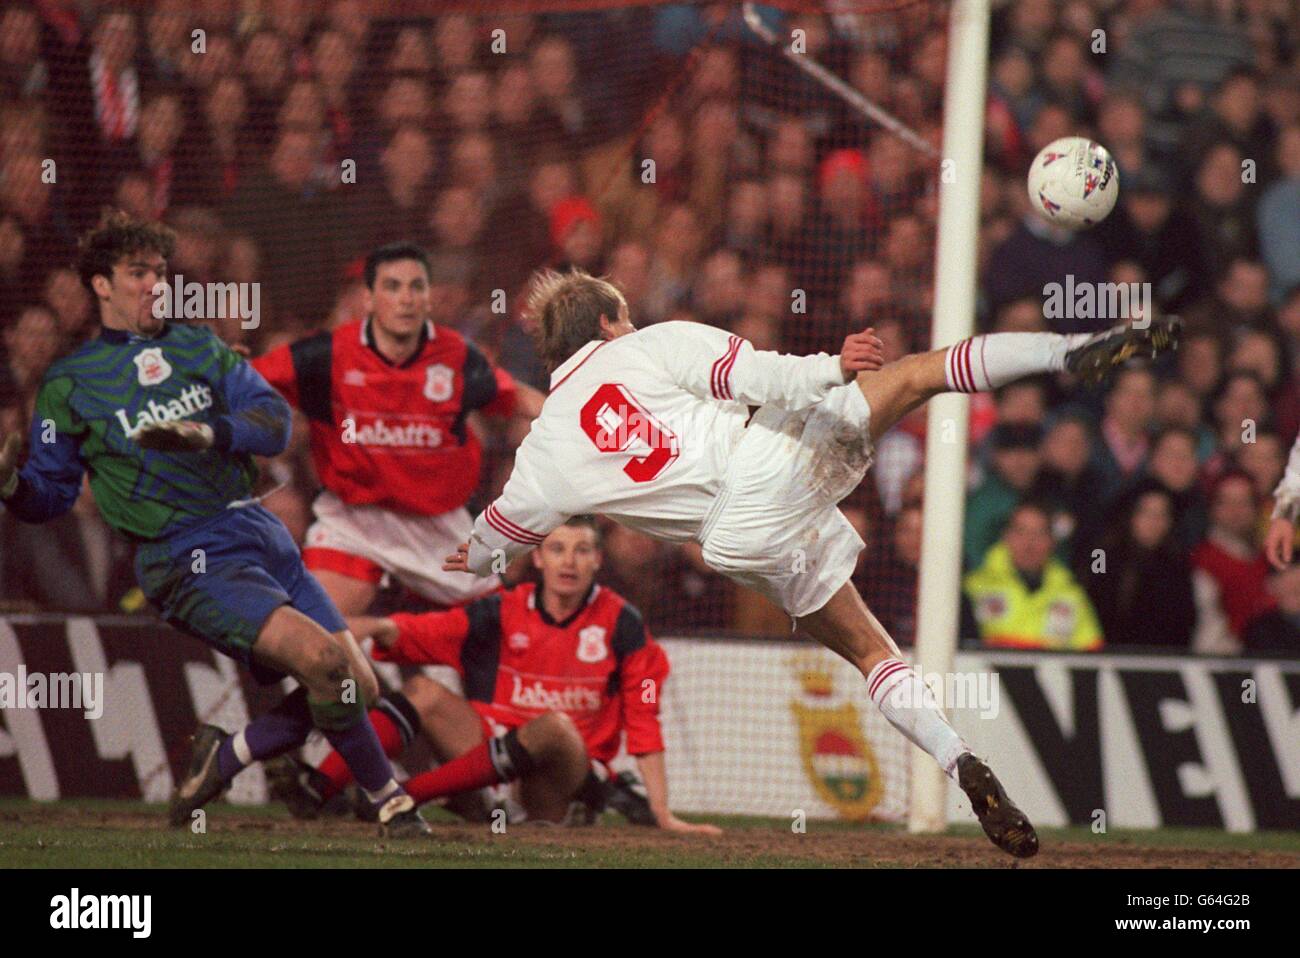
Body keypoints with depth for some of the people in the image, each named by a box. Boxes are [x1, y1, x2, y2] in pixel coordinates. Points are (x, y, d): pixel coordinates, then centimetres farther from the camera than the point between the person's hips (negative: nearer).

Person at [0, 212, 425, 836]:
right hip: (192, 561, -6)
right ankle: (390, 803, -8)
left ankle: (223, 759, 17)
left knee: (352, 682, 0)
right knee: (320, 657, -24)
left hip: (262, 533, 6)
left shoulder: (200, 347, 15)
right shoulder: (69, 385, 5)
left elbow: (274, 422, 2)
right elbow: (51, 495, 5)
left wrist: (208, 433, -18)